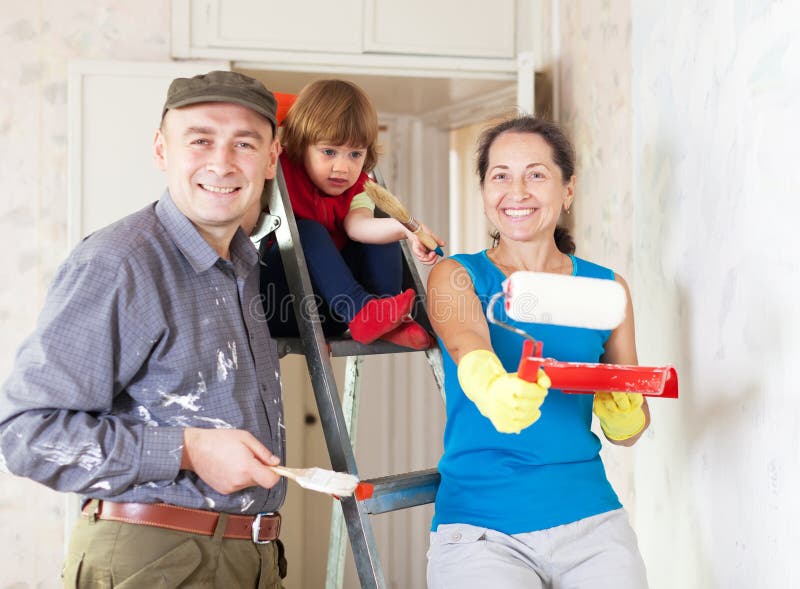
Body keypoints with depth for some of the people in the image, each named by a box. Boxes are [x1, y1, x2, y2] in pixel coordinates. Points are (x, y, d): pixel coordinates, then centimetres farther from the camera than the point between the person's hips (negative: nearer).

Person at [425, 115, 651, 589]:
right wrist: (496, 391, -43)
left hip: (589, 519, 3)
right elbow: (467, 346, -21)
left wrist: (624, 409, -10)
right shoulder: (457, 277, 2)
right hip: (479, 525, -2)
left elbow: (628, 433, 13)